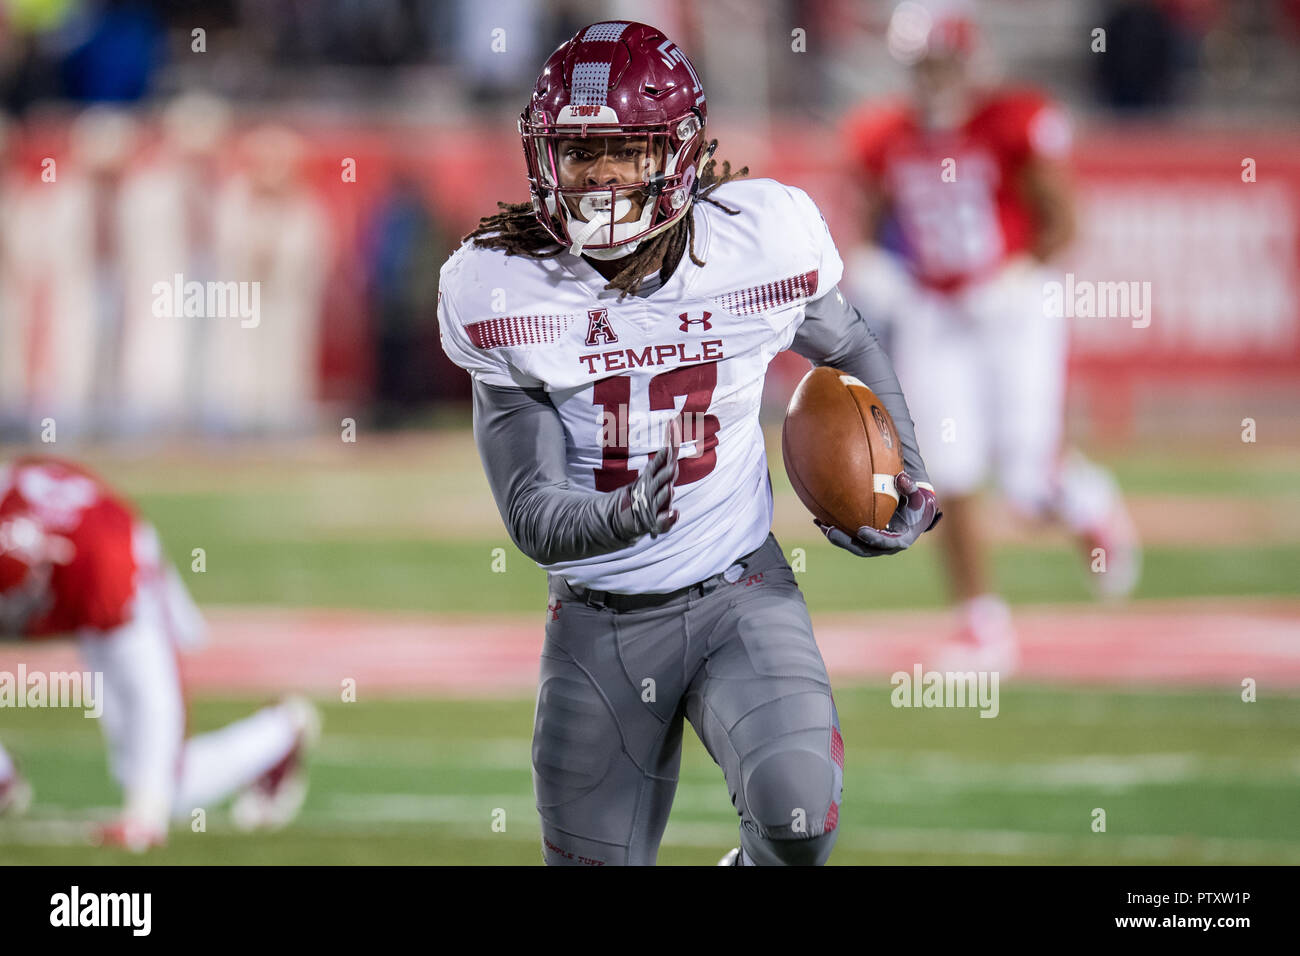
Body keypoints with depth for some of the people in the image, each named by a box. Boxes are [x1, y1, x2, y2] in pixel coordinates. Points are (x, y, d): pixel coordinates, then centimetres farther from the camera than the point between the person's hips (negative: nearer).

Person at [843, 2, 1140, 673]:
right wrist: (872, 271, -7)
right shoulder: (885, 140, 1)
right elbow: (878, 227, 14)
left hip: (1013, 313, -3)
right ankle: (983, 628, 6)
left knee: (1030, 485, -6)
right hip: (932, 317, 3)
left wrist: (1019, 274, -21)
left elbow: (1058, 222, -6)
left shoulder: (1014, 126, -12)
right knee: (951, 480, -5)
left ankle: (1092, 505, 30)